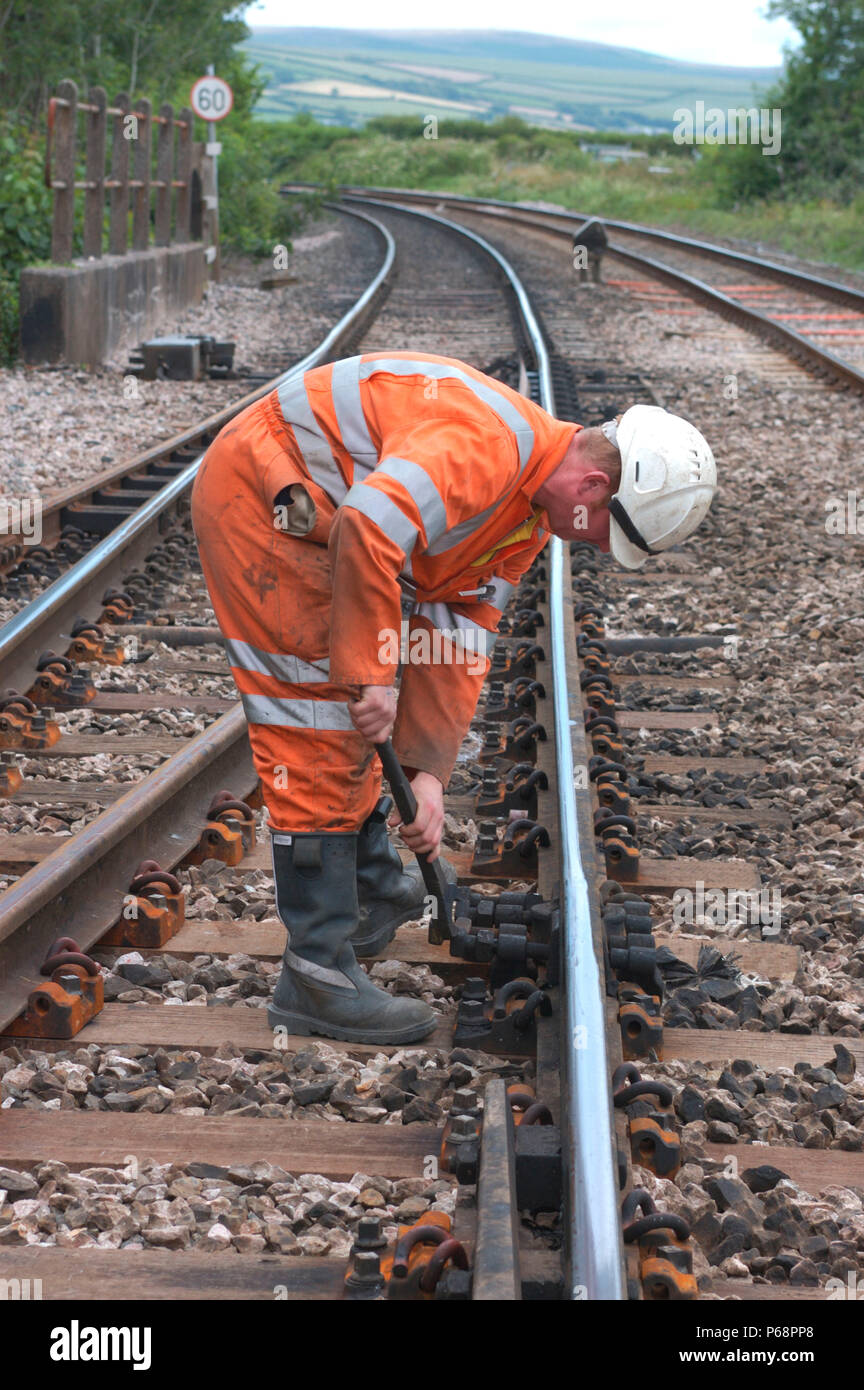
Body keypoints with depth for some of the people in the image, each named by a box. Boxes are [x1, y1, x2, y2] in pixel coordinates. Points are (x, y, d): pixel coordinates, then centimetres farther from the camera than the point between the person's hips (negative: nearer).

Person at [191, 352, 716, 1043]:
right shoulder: (489, 445, -27)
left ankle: (373, 887, 43)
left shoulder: (529, 515, 5)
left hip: (307, 513, 10)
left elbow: (459, 637, 7)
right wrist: (372, 675, -30)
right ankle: (318, 972, -8)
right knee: (318, 724, -11)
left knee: (350, 711, 23)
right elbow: (367, 530, -39)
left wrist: (429, 770, -1)